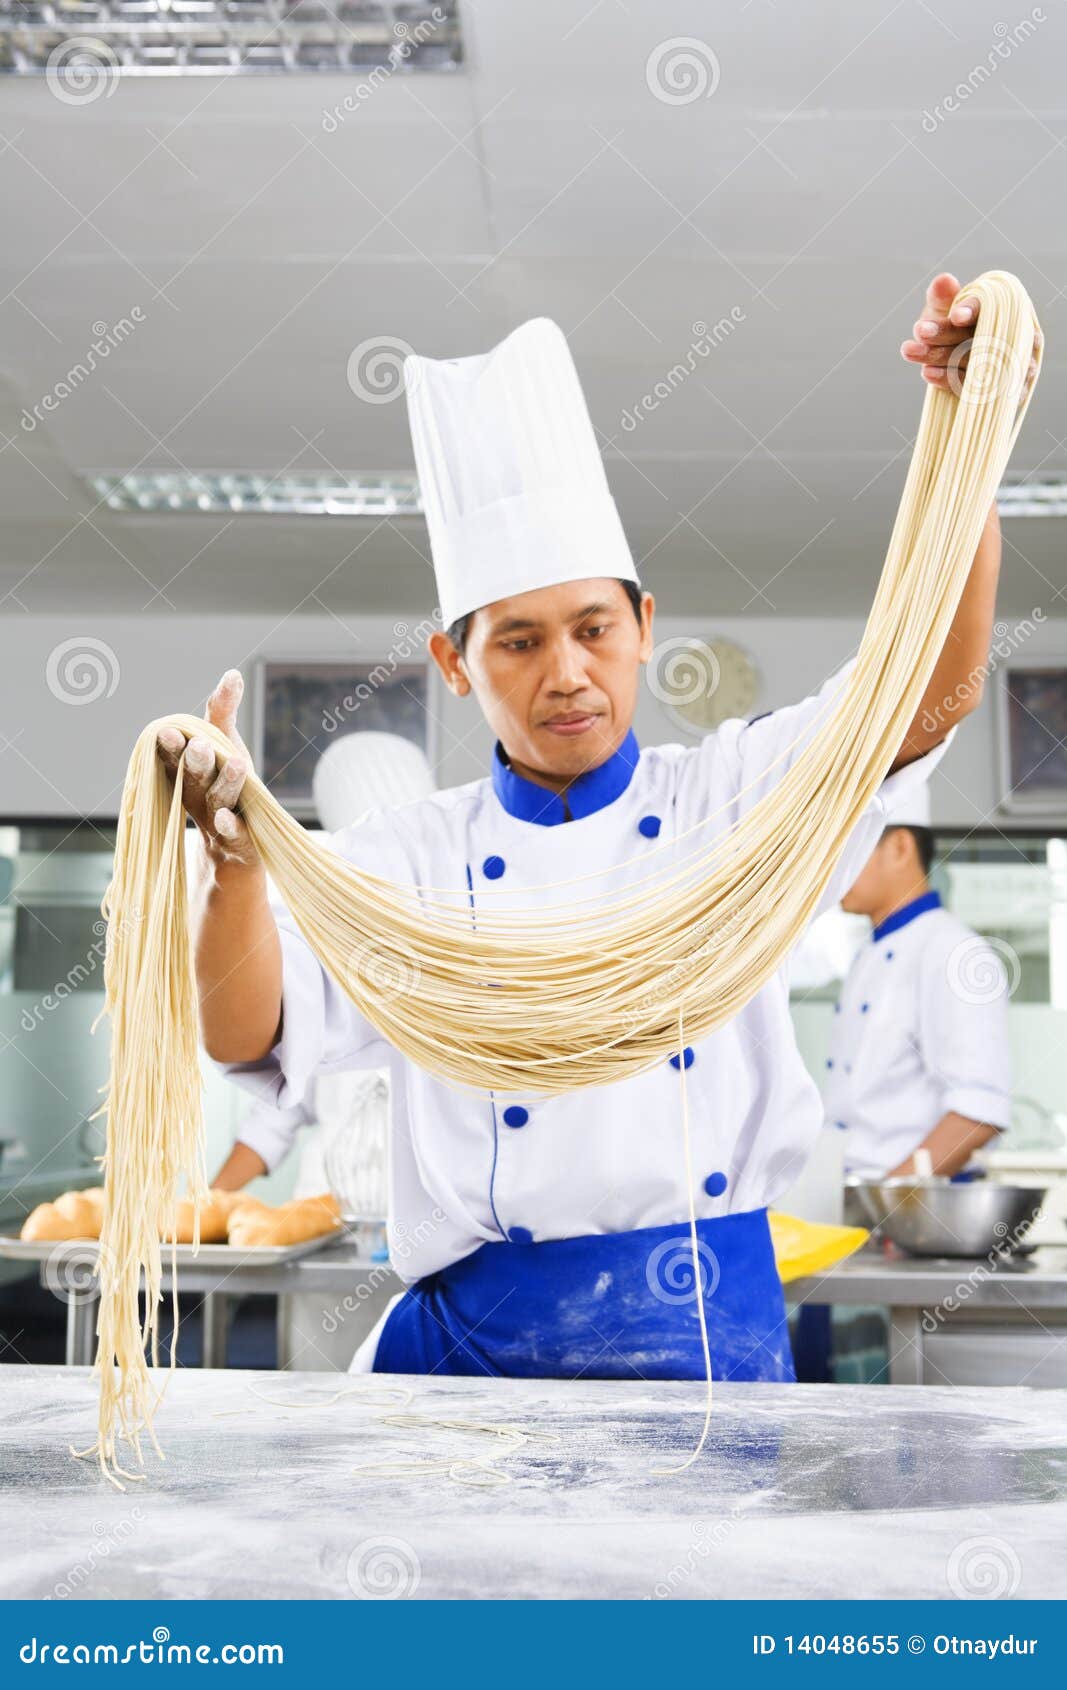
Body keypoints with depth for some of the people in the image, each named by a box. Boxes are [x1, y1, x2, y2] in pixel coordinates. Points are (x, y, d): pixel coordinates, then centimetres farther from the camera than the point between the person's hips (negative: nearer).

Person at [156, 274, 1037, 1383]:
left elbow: (934, 684, -5)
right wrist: (234, 861, -28)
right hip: (478, 1336, 0)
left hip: (711, 1331, 1)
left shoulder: (731, 796, 6)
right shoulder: (414, 857, 4)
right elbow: (247, 1034, -8)